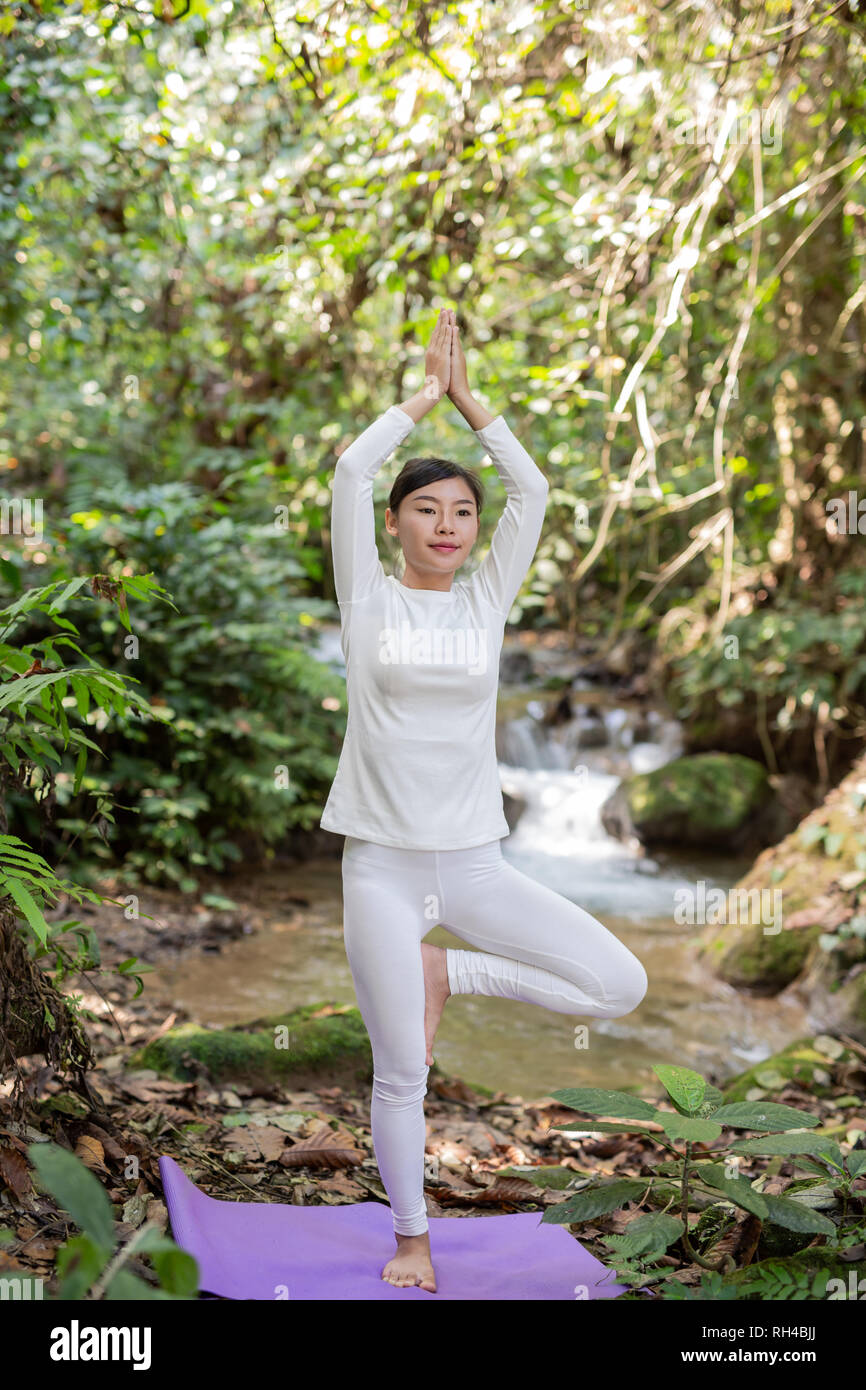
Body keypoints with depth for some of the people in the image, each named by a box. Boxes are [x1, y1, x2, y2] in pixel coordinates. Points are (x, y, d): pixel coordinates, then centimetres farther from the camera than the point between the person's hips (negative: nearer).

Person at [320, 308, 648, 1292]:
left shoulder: (487, 599, 8)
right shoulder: (369, 596, 2)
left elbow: (531, 489, 1)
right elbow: (352, 471, -7)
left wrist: (470, 399, 5)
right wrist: (427, 392, 3)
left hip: (475, 861, 3)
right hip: (382, 863, -3)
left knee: (621, 987, -8)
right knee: (401, 1071, 2)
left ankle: (444, 974, 9)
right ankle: (411, 1237, 25)